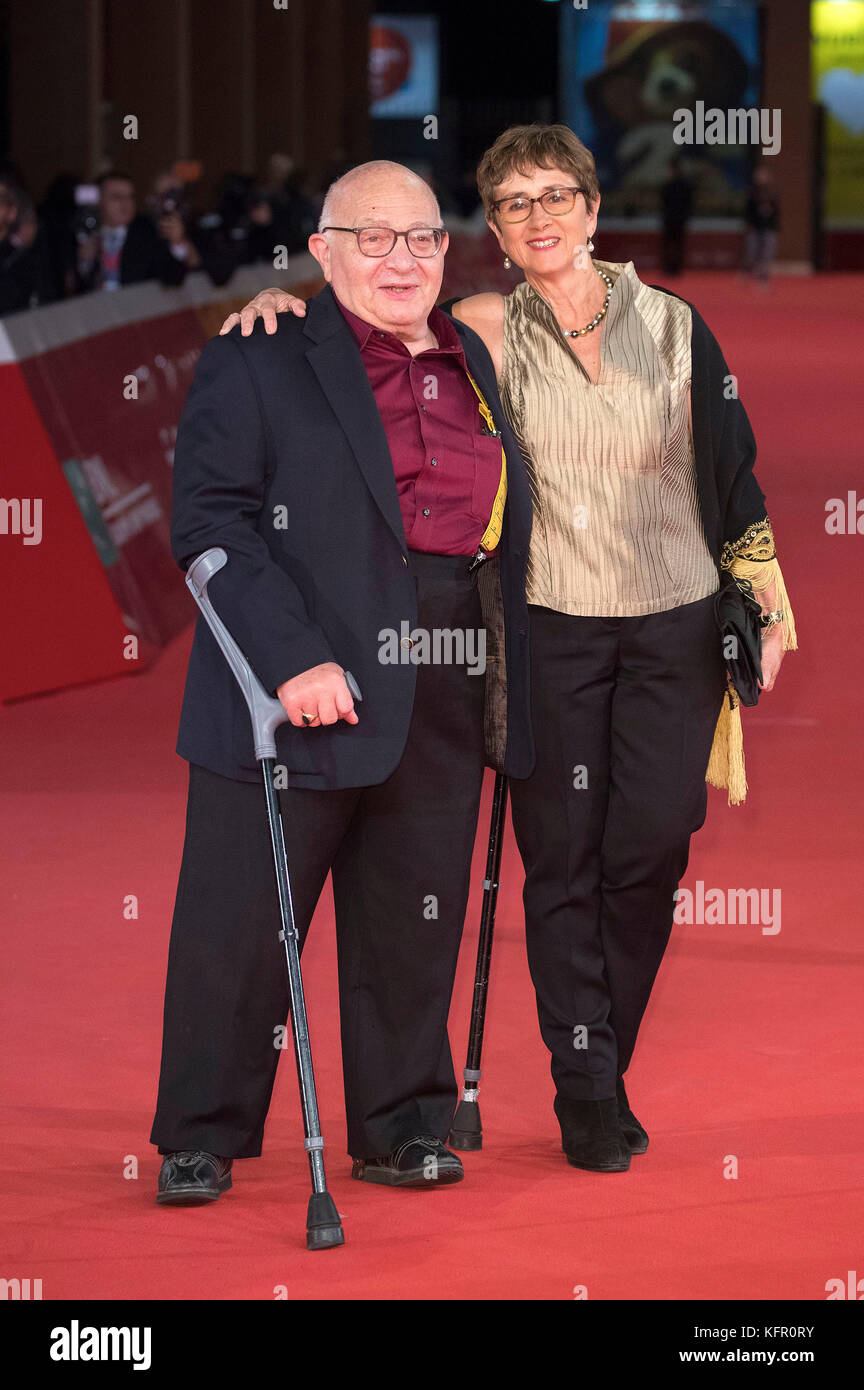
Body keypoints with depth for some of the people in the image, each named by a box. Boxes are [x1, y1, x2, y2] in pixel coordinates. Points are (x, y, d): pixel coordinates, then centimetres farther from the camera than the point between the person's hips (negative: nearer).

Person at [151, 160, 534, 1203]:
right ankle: (200, 1139, 13)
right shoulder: (258, 362, -3)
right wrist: (291, 658, -19)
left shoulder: (473, 364, 16)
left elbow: (502, 528, 21)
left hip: (443, 703, 5)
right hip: (302, 682, -5)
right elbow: (209, 522, -10)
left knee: (412, 925, 10)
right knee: (240, 922, 1)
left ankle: (401, 1133, 21)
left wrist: (509, 695, 13)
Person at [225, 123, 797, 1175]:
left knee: (650, 852, 1)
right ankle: (586, 1092, 8)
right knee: (563, 859, -1)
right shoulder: (484, 334, 1)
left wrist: (766, 608, 8)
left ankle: (604, 1067, 19)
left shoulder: (672, 326, 4)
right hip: (549, 629, -1)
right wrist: (284, 300, -15)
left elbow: (733, 477, 9)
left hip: (673, 625, 1)